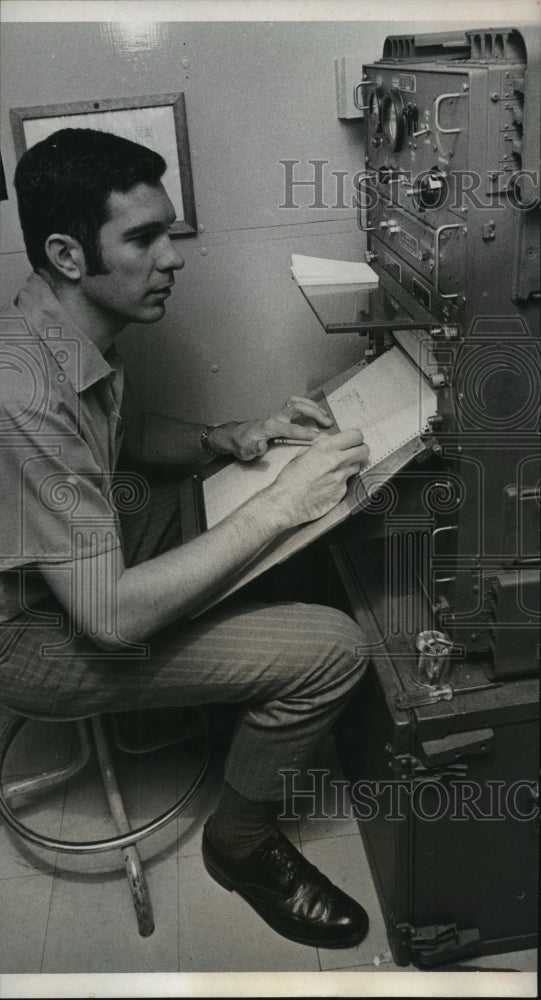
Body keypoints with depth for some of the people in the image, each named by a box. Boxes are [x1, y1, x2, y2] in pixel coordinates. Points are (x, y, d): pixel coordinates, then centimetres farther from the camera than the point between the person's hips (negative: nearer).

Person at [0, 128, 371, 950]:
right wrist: (278, 506, -31)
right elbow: (109, 617, -33)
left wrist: (234, 439, -4)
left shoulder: (76, 330, -4)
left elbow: (128, 433, 14)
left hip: (77, 553, 10)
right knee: (331, 648, -18)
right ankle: (242, 841, 9)